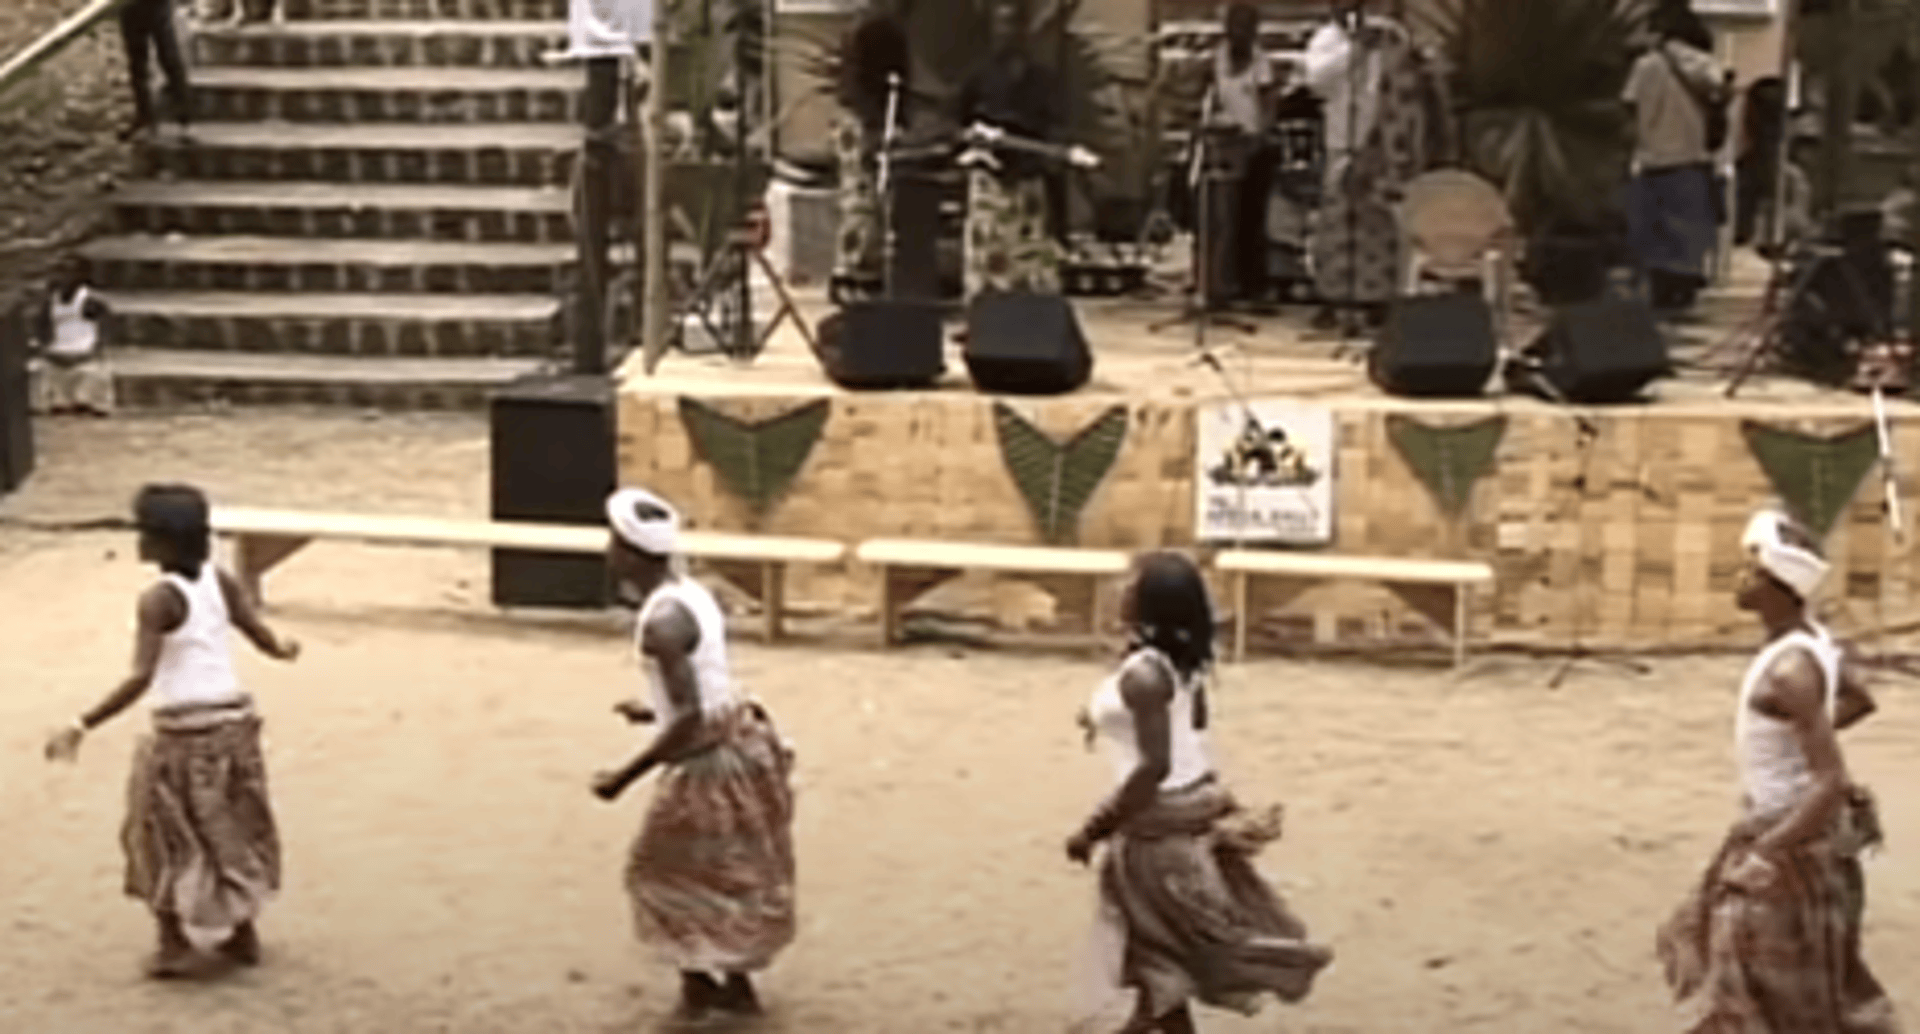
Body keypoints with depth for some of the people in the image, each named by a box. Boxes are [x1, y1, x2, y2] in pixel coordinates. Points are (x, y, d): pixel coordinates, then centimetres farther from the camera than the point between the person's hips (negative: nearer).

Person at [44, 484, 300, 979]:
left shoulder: (159, 599, -17)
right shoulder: (219, 581, 0)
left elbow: (140, 679, -25)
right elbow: (265, 639, 4)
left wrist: (81, 727, -27)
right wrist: (285, 650, 28)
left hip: (183, 734, -6)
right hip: (233, 721, 6)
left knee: (168, 837, 11)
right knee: (231, 831, 21)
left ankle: (177, 946, 14)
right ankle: (242, 934, 30)